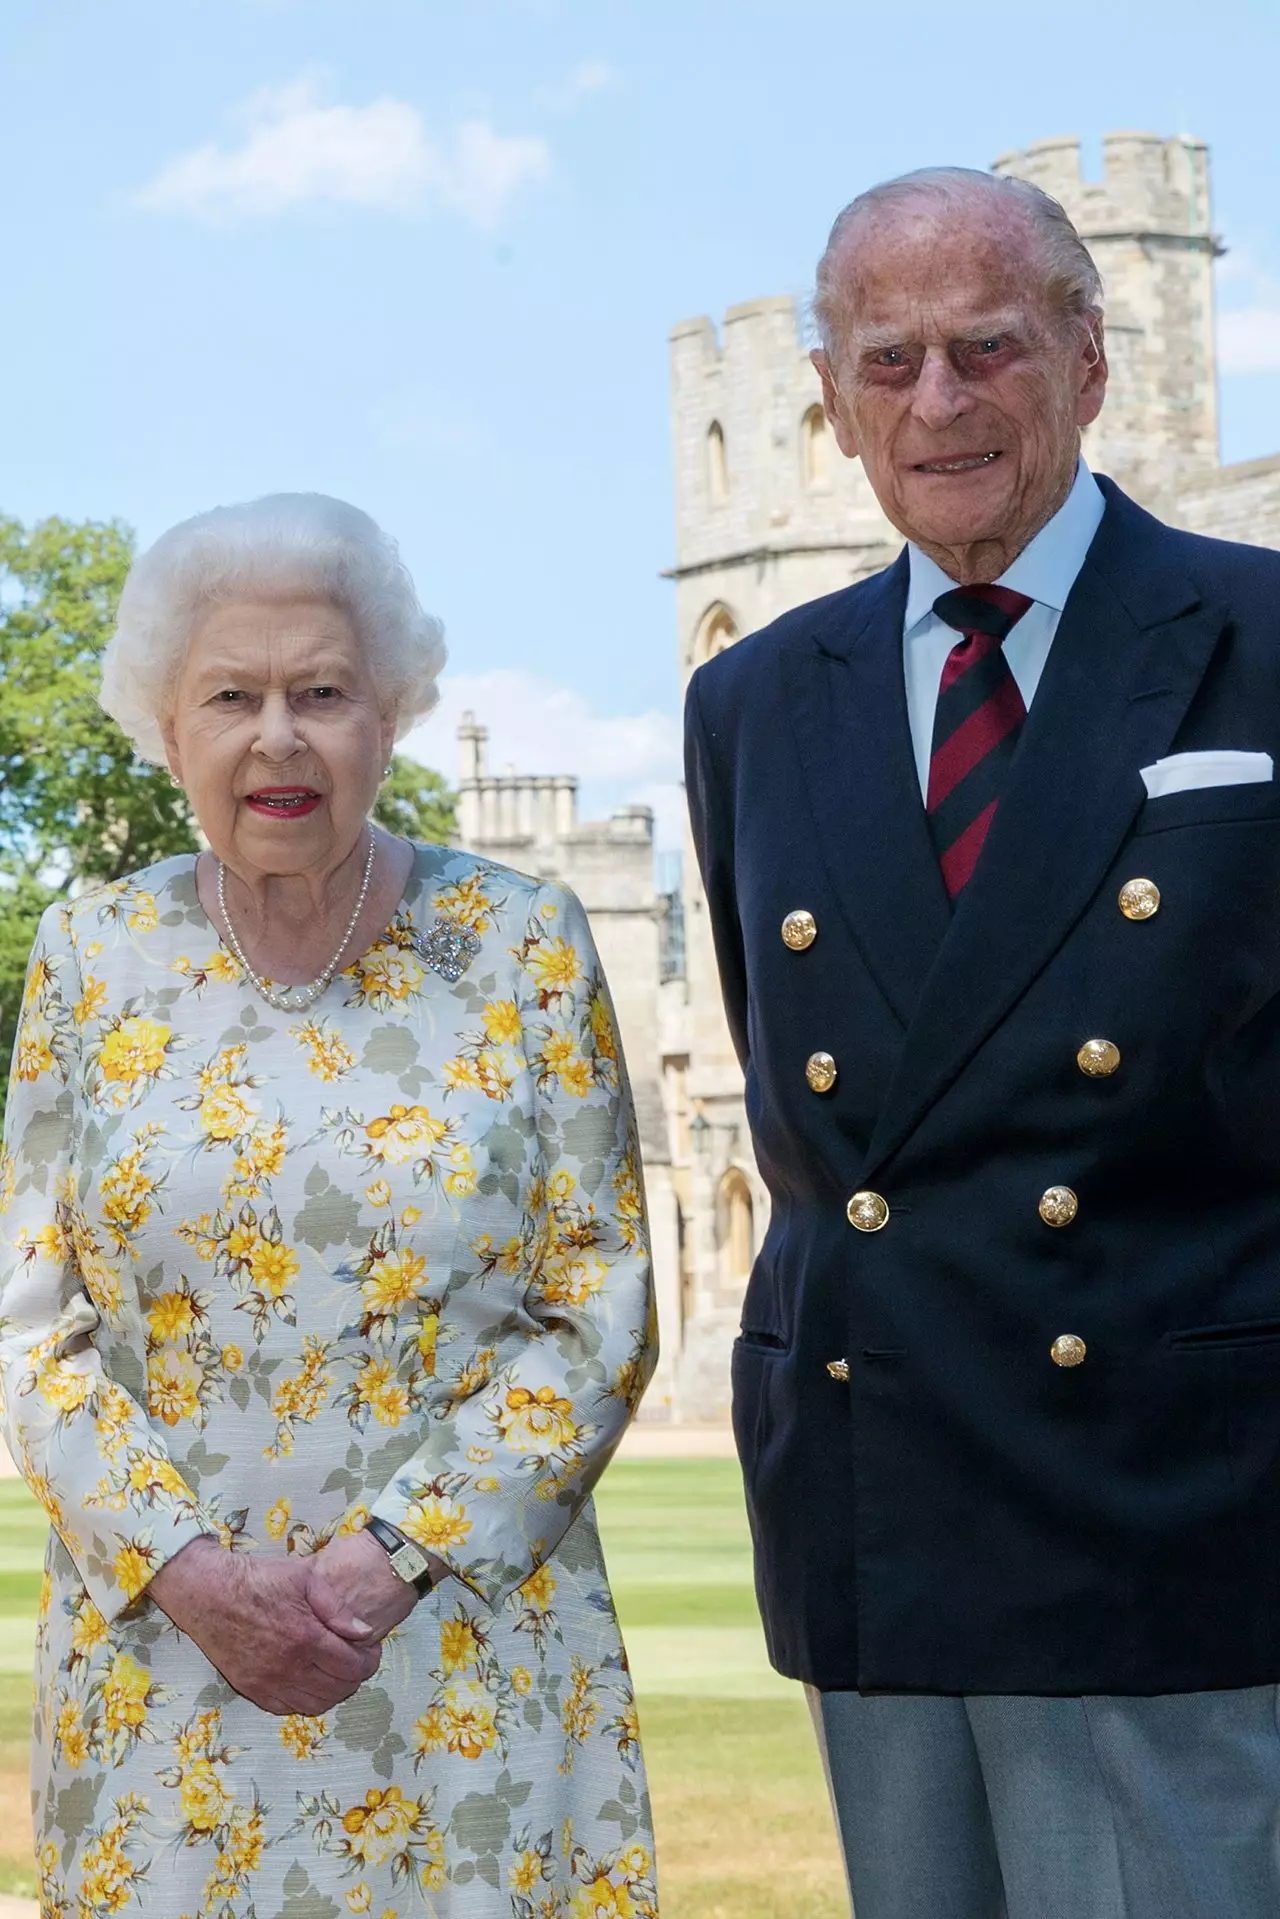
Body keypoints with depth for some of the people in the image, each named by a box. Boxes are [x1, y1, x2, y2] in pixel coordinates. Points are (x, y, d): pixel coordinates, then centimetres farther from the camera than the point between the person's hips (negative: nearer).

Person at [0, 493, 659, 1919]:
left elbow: (600, 1316, -2)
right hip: (162, 1659, 1)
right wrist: (183, 1563, -12)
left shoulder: (524, 947, -1)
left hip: (469, 1668, -1)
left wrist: (392, 1554, -13)